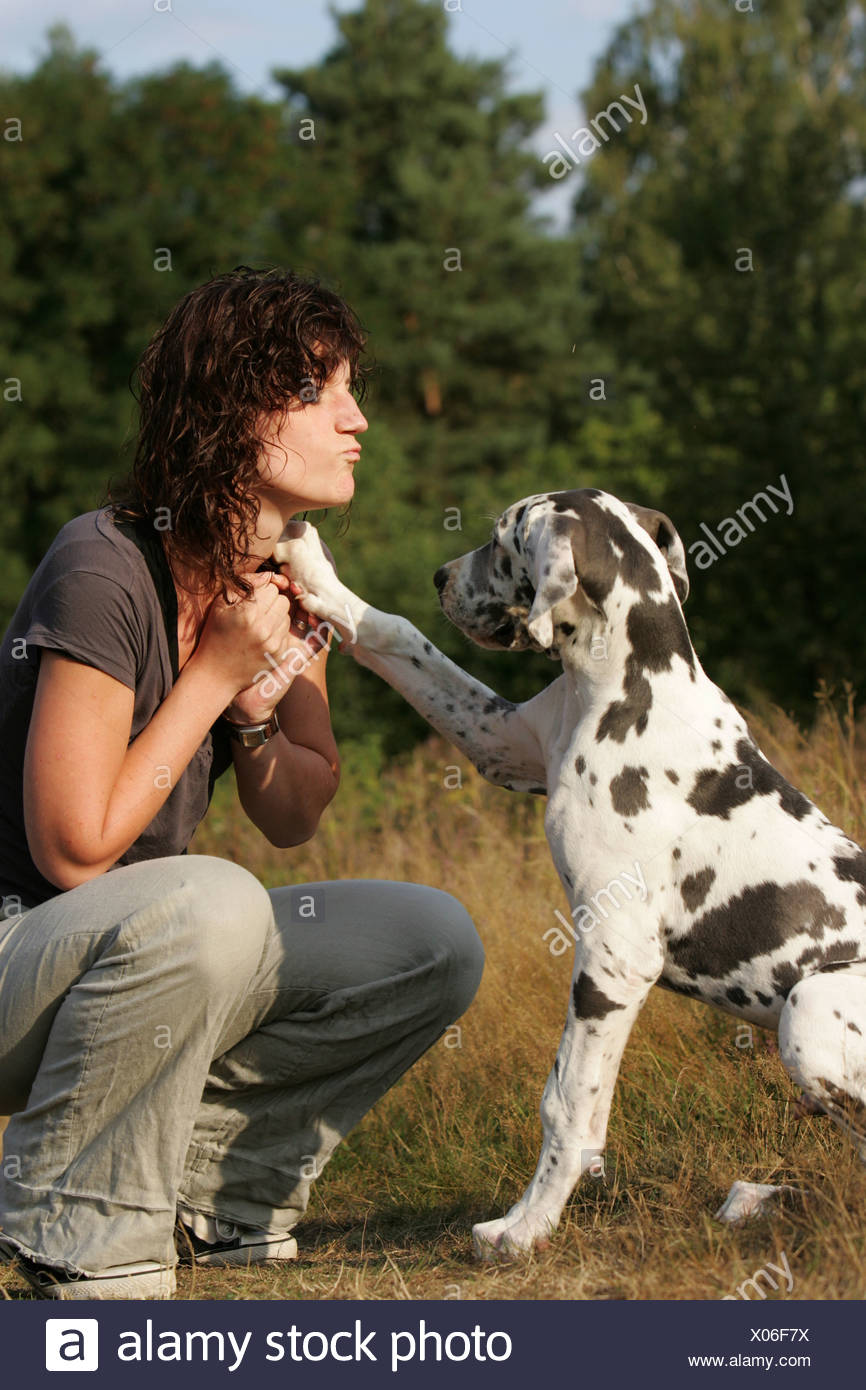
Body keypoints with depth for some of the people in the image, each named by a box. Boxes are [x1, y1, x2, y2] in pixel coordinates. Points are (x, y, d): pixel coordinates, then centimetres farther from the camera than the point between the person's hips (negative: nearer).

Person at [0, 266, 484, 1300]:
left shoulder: (279, 576, 3)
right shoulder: (105, 571, -23)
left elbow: (296, 819, 10)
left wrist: (257, 710, -12)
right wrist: (215, 672, -19)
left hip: (150, 955, 8)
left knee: (433, 943, -7)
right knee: (204, 902, -38)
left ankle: (203, 1186, 6)